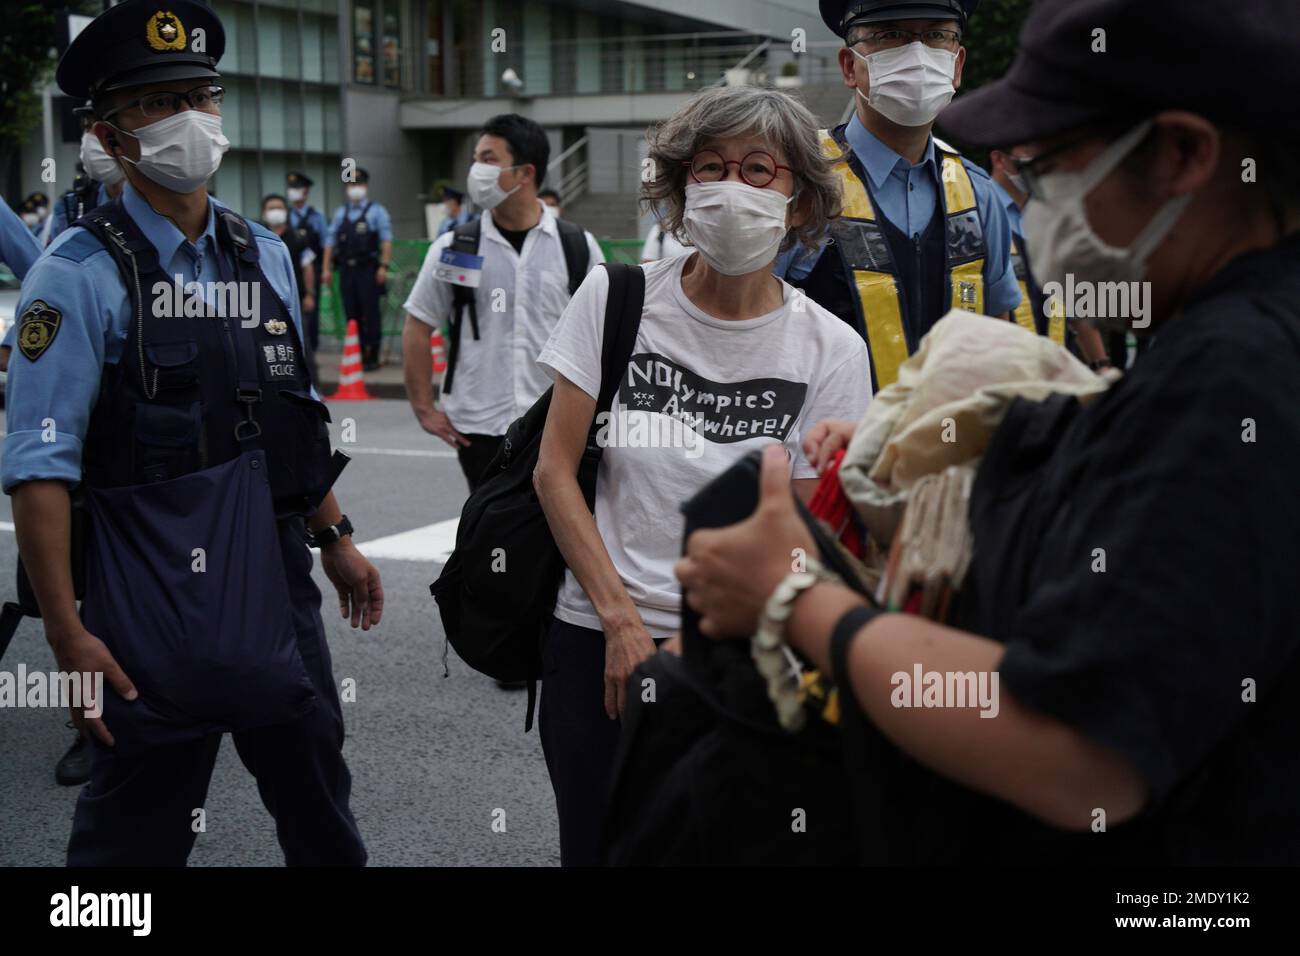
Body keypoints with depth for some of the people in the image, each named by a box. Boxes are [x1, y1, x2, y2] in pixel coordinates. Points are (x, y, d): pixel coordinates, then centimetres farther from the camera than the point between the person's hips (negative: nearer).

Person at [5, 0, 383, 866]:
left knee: (323, 822, 19)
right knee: (133, 839, 9)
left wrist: (335, 539, 15)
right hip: (154, 623, -6)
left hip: (279, 601, 6)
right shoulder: (83, 275, -11)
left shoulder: (266, 257, 8)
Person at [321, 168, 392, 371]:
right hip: (346, 269, 4)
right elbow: (330, 240, 14)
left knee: (371, 314, -3)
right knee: (352, 315, 6)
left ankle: (372, 357, 3)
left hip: (368, 269, -4)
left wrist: (384, 266, -13)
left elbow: (386, 240, -5)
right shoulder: (340, 213, 14)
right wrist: (326, 268, 8)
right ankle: (357, 356, 13)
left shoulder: (376, 211, 2)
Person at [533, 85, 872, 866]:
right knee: (595, 848, 10)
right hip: (596, 637, 1)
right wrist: (621, 621, -7)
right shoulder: (615, 299, -2)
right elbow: (555, 470, -1)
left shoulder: (830, 351, -4)